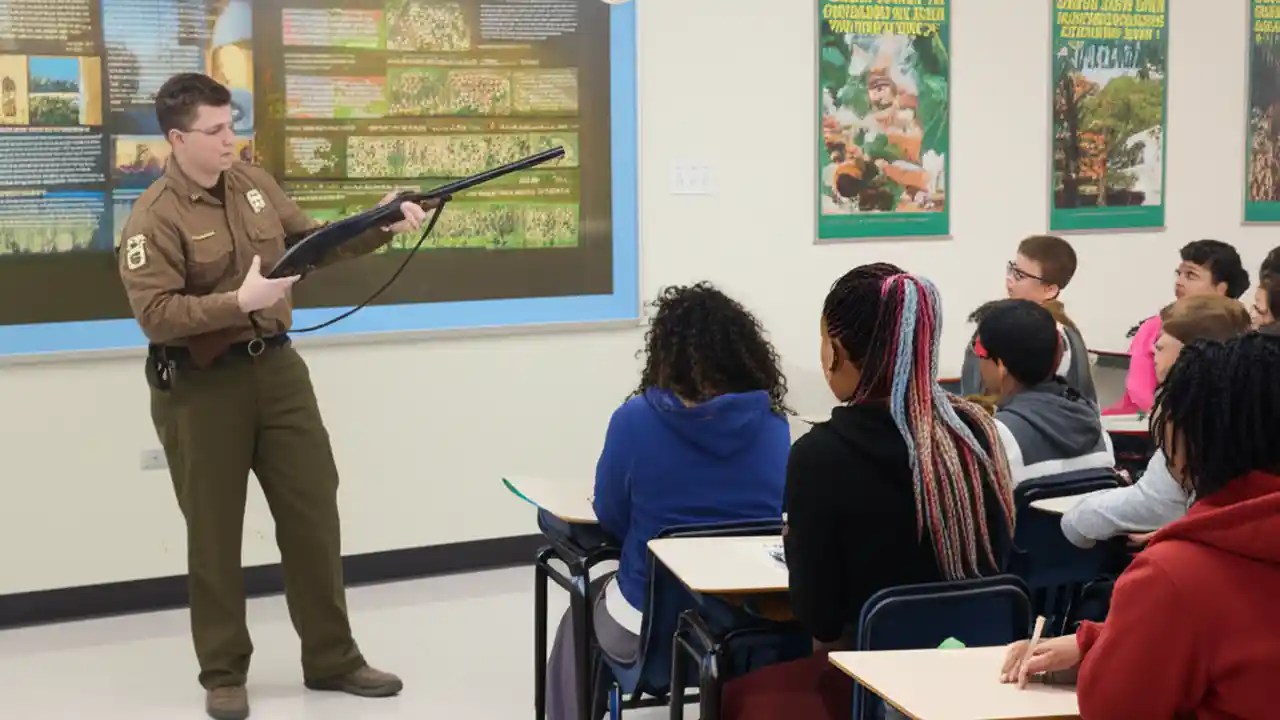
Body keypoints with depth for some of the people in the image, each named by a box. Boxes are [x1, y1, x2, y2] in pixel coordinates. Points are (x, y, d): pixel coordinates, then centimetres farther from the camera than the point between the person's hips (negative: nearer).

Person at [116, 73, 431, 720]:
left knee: (314, 510, 8)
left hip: (275, 367, 6)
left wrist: (379, 227, 0)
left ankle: (332, 659, 21)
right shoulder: (154, 218, -14)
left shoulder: (253, 183, 5)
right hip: (200, 389, -6)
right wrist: (239, 301, -29)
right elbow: (156, 316, -22)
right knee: (215, 531, 6)